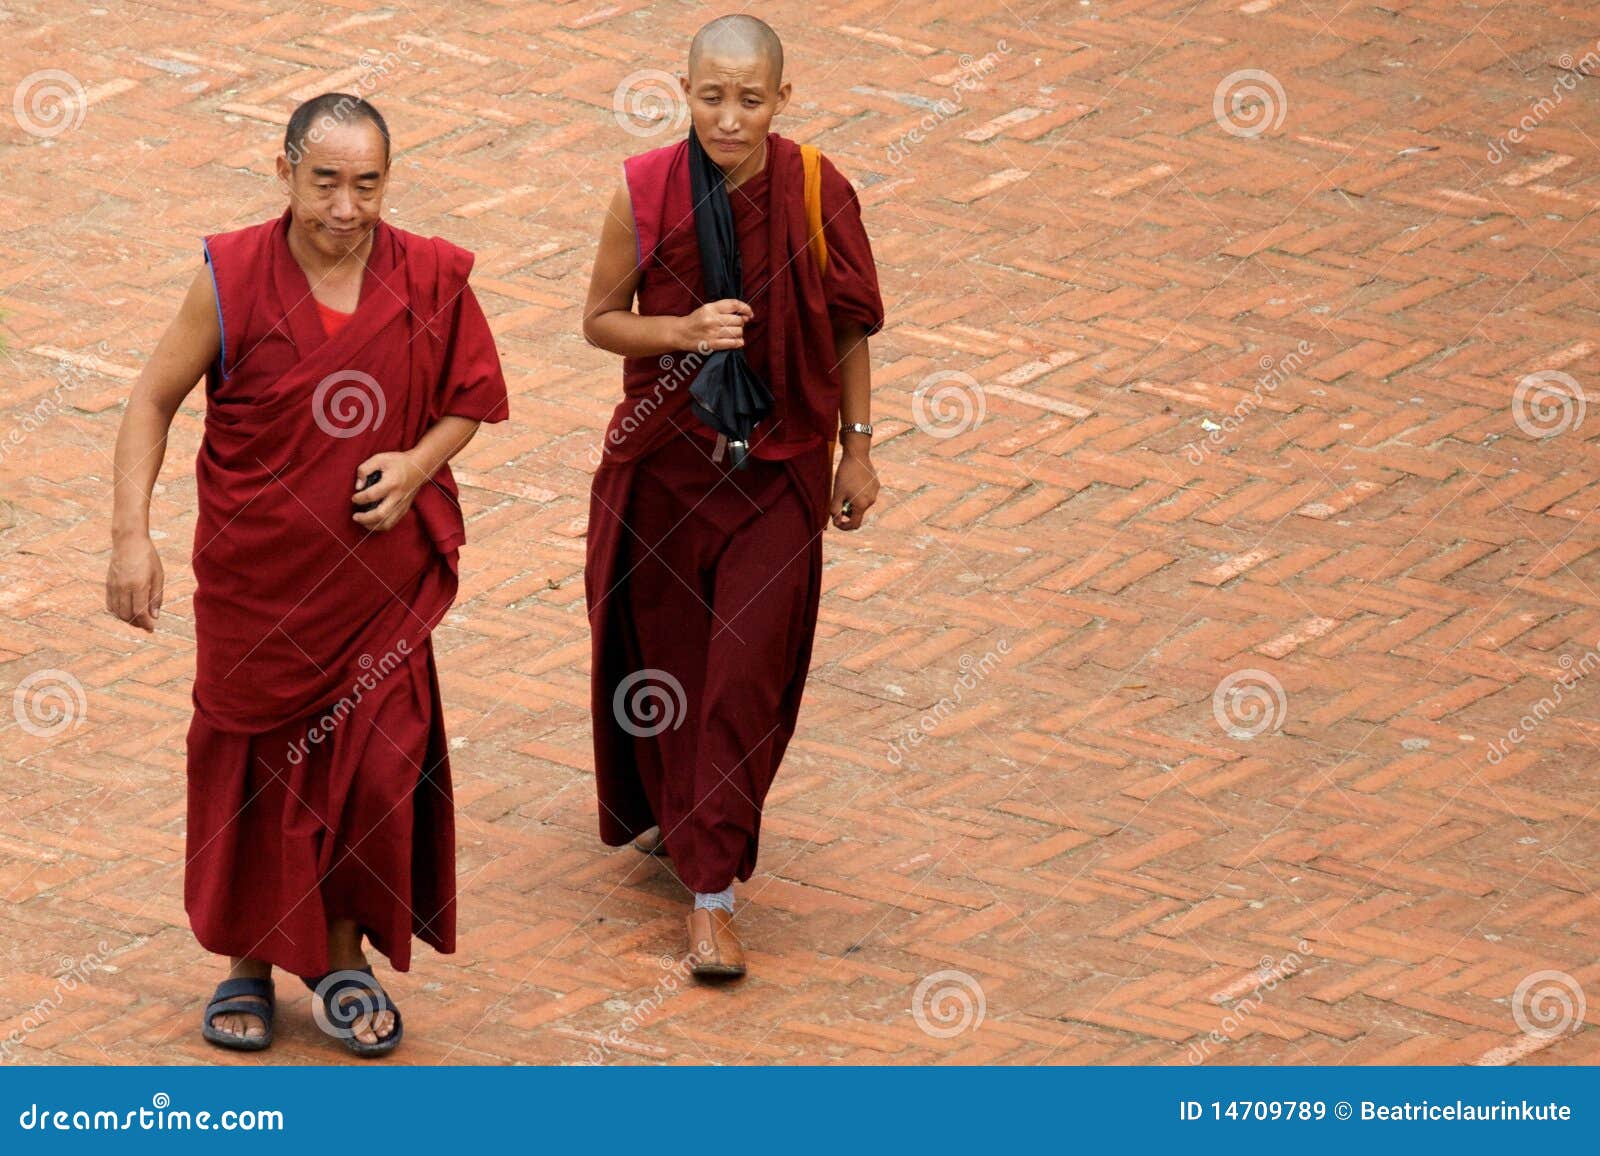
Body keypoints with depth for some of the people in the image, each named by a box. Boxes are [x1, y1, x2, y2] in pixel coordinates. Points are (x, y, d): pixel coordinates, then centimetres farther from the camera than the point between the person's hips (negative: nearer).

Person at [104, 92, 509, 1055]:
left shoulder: (430, 280, -7)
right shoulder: (233, 280, -11)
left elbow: (470, 402, 6)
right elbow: (153, 402, -4)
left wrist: (417, 465, -14)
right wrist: (132, 534, -13)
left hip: (381, 575, 1)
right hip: (255, 575, -1)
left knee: (376, 773, 1)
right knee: (251, 769, 9)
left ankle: (345, 959, 22)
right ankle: (249, 962, 27)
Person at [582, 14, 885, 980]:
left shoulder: (818, 193, -12)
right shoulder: (644, 194, -13)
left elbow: (849, 326, 1)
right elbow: (601, 319, -2)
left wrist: (858, 448, 4)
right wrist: (682, 332, -21)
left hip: (778, 467, -1)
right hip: (662, 460, 1)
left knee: (746, 674, -6)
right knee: (663, 659, 15)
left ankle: (714, 897, -1)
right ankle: (665, 811, 44)